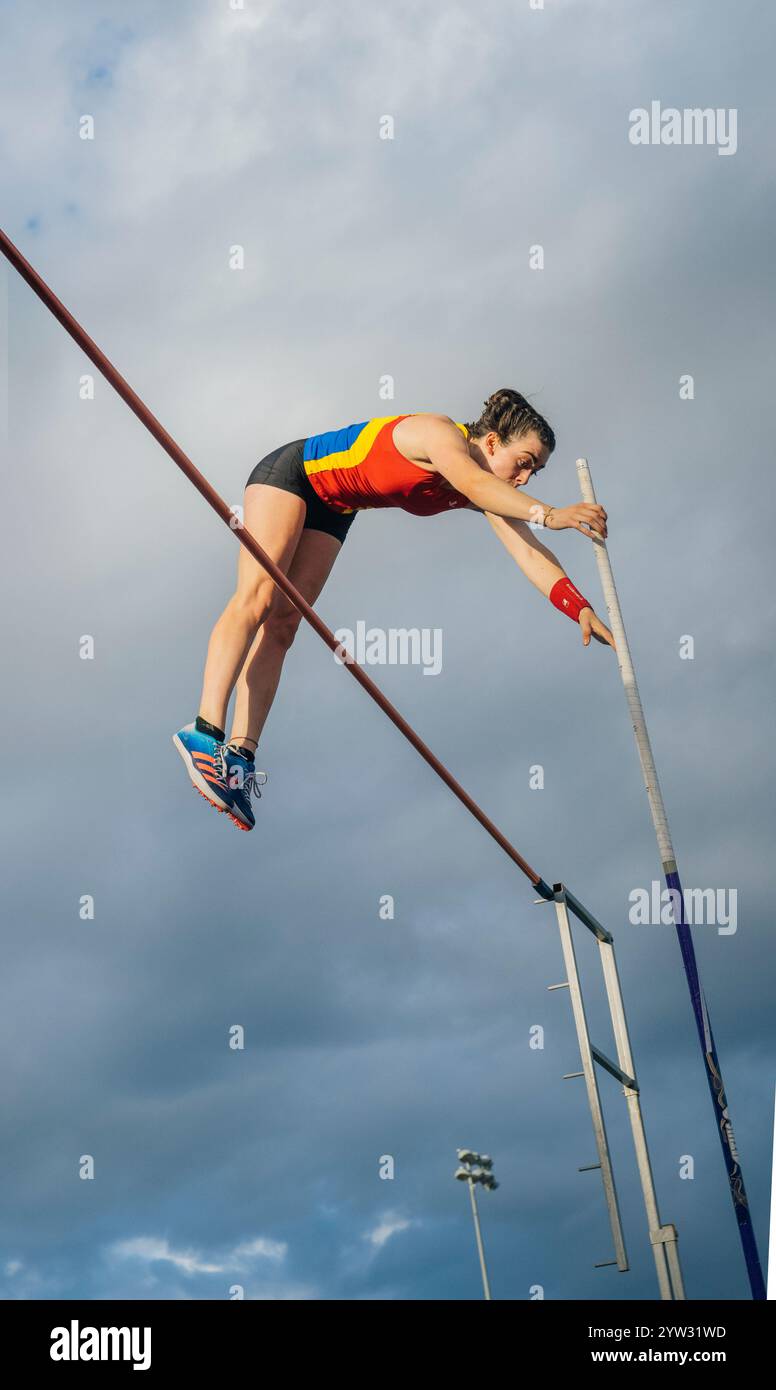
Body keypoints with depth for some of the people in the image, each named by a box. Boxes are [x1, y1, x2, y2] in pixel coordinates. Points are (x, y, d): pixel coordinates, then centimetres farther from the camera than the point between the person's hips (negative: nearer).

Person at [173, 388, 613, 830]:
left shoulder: (489, 493, -10)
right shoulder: (441, 434, -31)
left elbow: (530, 553, -17)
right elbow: (473, 482, -52)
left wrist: (582, 610, -29)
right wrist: (547, 514, -65)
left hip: (333, 511, 7)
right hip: (290, 473, -7)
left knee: (281, 626, -4)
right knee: (257, 599, -20)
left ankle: (241, 754, -12)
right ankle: (206, 732, -27)